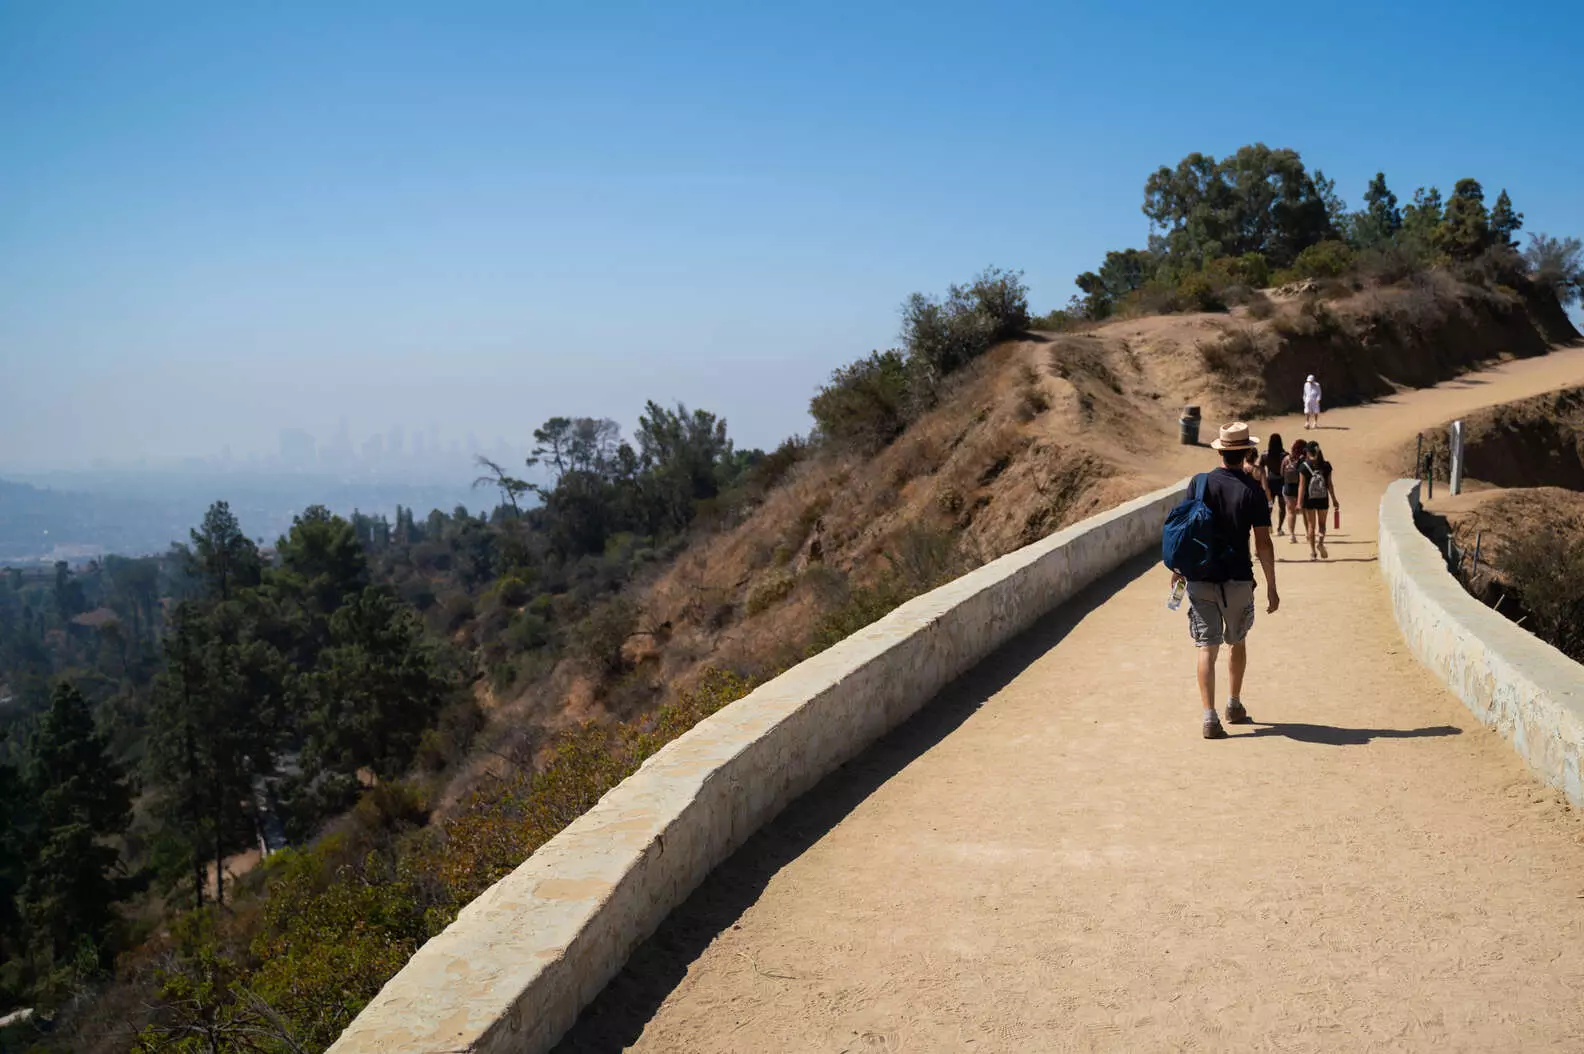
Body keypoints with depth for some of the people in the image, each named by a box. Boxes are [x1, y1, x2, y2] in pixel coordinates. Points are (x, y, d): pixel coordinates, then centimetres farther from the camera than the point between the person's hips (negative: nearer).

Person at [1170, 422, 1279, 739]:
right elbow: (1263, 543, -7)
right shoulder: (1252, 491, -7)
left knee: (1207, 648, 1)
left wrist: (1178, 569, 14)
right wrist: (1271, 587, 0)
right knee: (1238, 642, 21)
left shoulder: (1199, 483, -3)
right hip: (1238, 581, 0)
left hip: (1201, 579, 0)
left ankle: (1210, 717, -8)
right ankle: (1234, 706, 32)